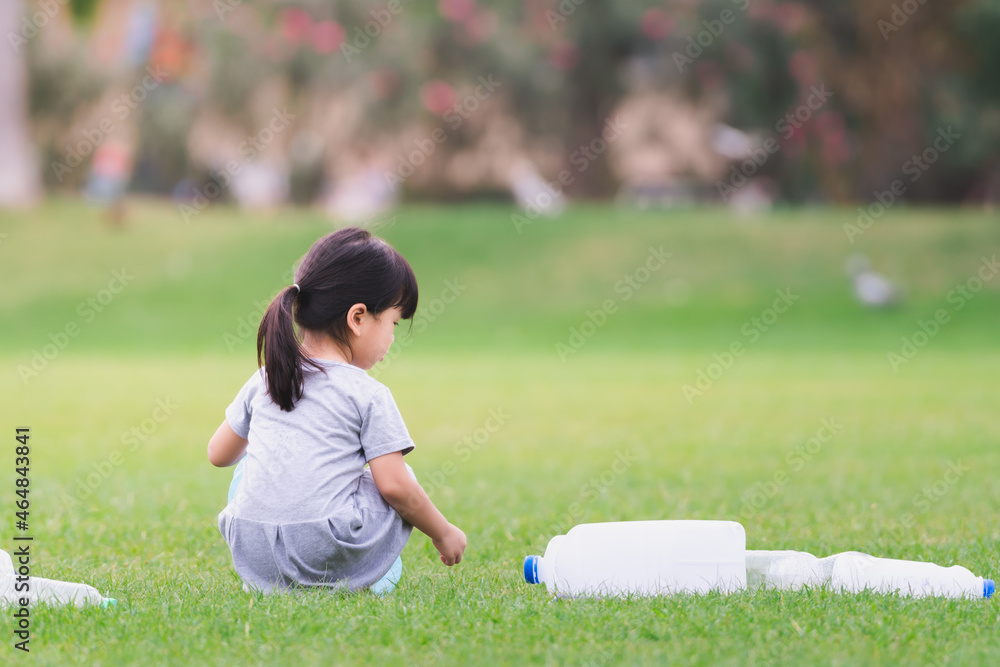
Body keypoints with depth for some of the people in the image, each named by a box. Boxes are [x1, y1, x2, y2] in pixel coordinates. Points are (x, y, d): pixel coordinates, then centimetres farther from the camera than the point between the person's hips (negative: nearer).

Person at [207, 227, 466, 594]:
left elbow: (219, 453, 22)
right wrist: (444, 533, 8)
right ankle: (366, 577, 7)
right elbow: (394, 485, -7)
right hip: (330, 560, -4)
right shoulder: (369, 395, -3)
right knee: (401, 479, 18)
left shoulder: (263, 381, 12)